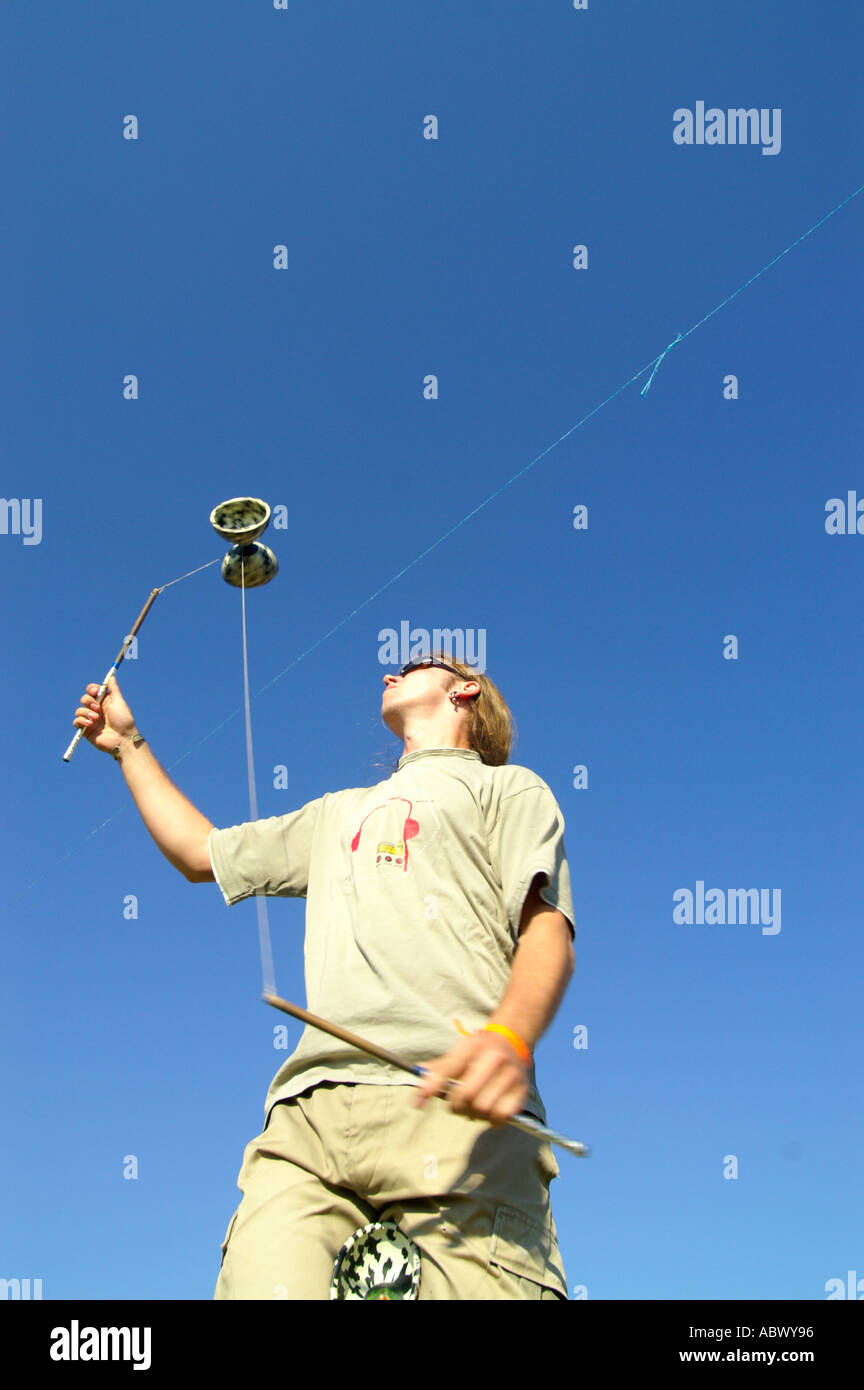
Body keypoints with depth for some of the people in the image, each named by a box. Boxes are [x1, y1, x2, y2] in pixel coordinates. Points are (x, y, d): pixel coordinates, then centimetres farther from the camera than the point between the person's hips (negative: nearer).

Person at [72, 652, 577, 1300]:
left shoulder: (507, 787, 19)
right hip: (311, 1112, 5)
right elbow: (200, 852, 48)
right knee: (263, 1279, -22)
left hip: (452, 1108, -4)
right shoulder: (339, 813, 39)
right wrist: (129, 743, 53)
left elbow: (547, 930, 1)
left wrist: (509, 1037, -20)